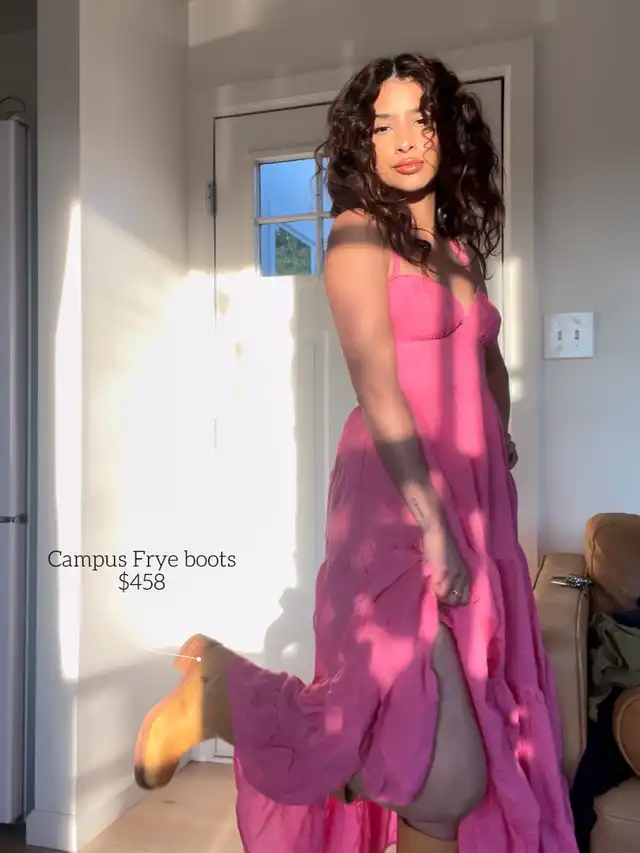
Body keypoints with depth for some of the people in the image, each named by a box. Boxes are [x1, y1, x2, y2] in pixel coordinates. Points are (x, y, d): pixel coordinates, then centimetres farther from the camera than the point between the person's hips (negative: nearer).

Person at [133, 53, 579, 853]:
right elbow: (378, 388, -16)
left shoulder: (458, 245, 17)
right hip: (398, 505, -8)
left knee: (490, 723, 12)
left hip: (474, 498, 8)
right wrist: (430, 521, -20)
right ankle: (214, 690, 5)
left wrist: (500, 442, 17)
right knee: (447, 778, -10)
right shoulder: (359, 233, -5)